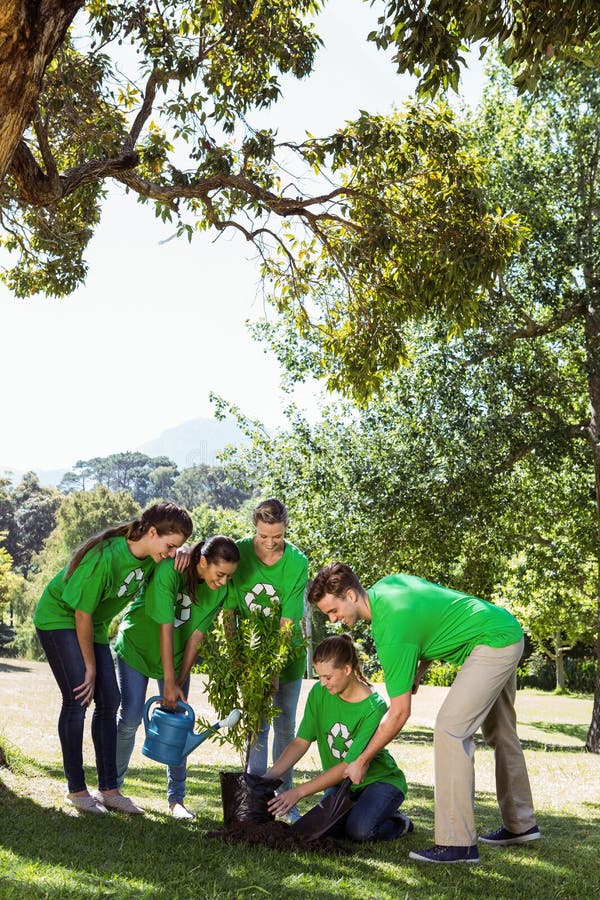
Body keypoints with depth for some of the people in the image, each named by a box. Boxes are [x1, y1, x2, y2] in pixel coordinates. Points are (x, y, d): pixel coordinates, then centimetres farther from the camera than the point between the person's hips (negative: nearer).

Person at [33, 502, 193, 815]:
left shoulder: (150, 555, -12)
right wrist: (90, 666, -15)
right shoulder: (105, 558, -33)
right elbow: (82, 614, -25)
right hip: (58, 617, -7)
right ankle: (76, 789, 3)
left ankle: (108, 789, 8)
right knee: (77, 700, -11)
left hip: (93, 625, 8)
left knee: (109, 700, 1)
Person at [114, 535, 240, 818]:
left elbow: (196, 636, -13)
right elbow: (166, 629, -30)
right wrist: (169, 683, -28)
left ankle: (176, 798, 10)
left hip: (177, 655, 4)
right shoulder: (169, 570, -32)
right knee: (130, 718, -5)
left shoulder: (220, 590, -17)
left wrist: (180, 681, -14)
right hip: (137, 645, -3)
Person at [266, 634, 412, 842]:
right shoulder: (319, 693, -8)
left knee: (360, 830, -29)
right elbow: (301, 741, -7)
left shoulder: (374, 707, -25)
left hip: (380, 779, -5)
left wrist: (299, 792, -30)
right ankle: (359, 809, 11)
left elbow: (349, 766, -26)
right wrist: (269, 776, -23)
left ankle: (398, 823, 4)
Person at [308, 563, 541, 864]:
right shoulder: (386, 583, -1)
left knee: (450, 729, -17)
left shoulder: (391, 631, -26)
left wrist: (361, 762, -11)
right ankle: (520, 825, 32)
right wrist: (418, 672, 8)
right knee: (499, 732, 19)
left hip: (494, 642, -11)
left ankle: (457, 843, -17)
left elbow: (399, 713, -21)